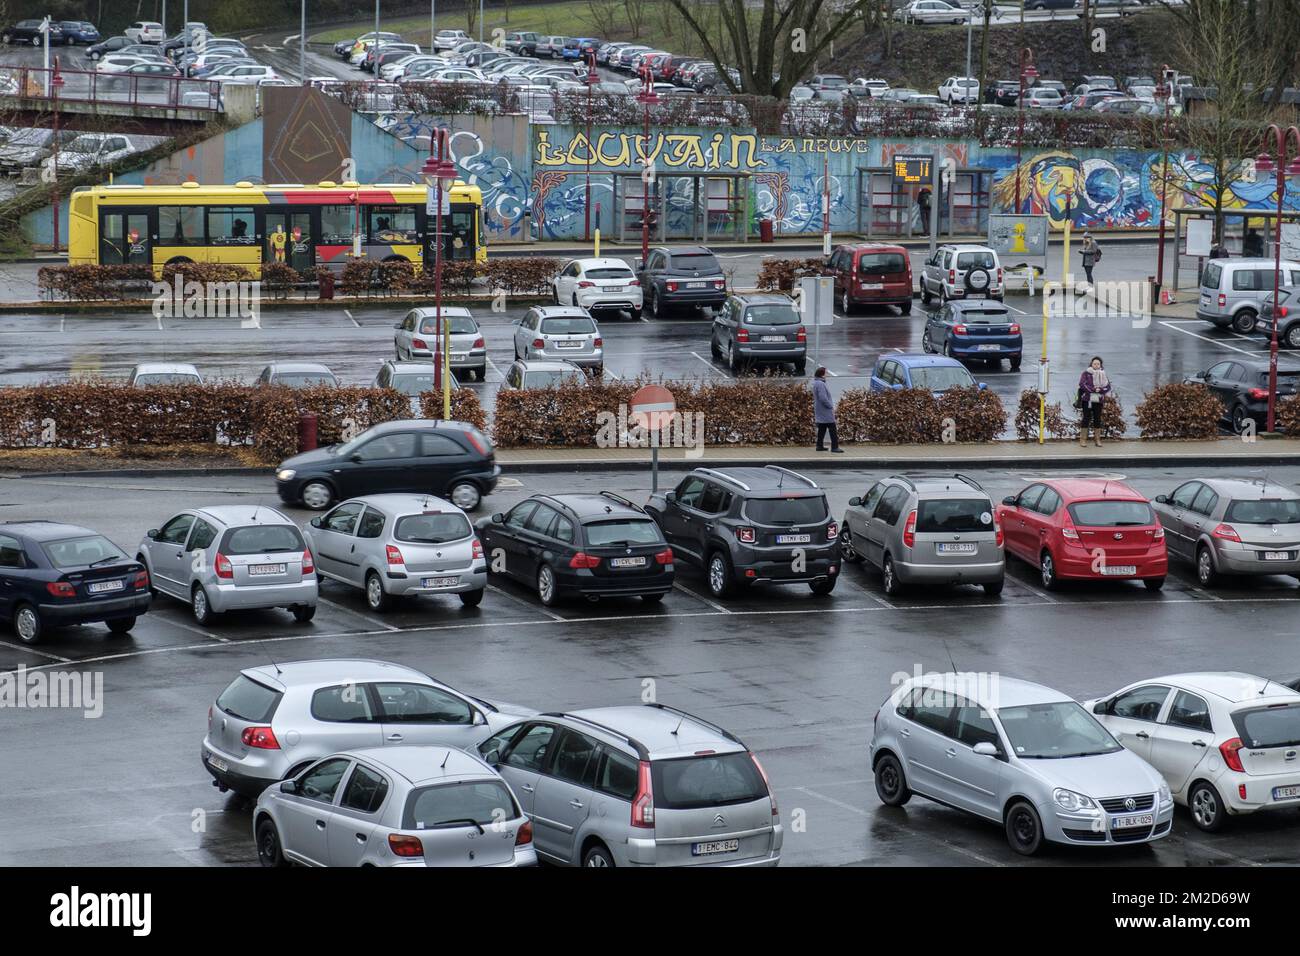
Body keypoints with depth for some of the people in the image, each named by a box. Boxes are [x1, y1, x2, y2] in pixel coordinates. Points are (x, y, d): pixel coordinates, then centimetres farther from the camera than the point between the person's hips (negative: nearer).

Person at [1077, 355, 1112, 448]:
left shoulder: (1103, 374, 11)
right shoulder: (1086, 373, 2)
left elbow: (1108, 387, 4)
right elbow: (1082, 384, -10)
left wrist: (1099, 389, -14)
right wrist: (1093, 389, -17)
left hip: (1098, 400, 3)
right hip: (1087, 400, -3)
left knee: (1097, 419, 5)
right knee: (1086, 418, -5)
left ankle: (1097, 440, 11)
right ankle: (1083, 440, -2)